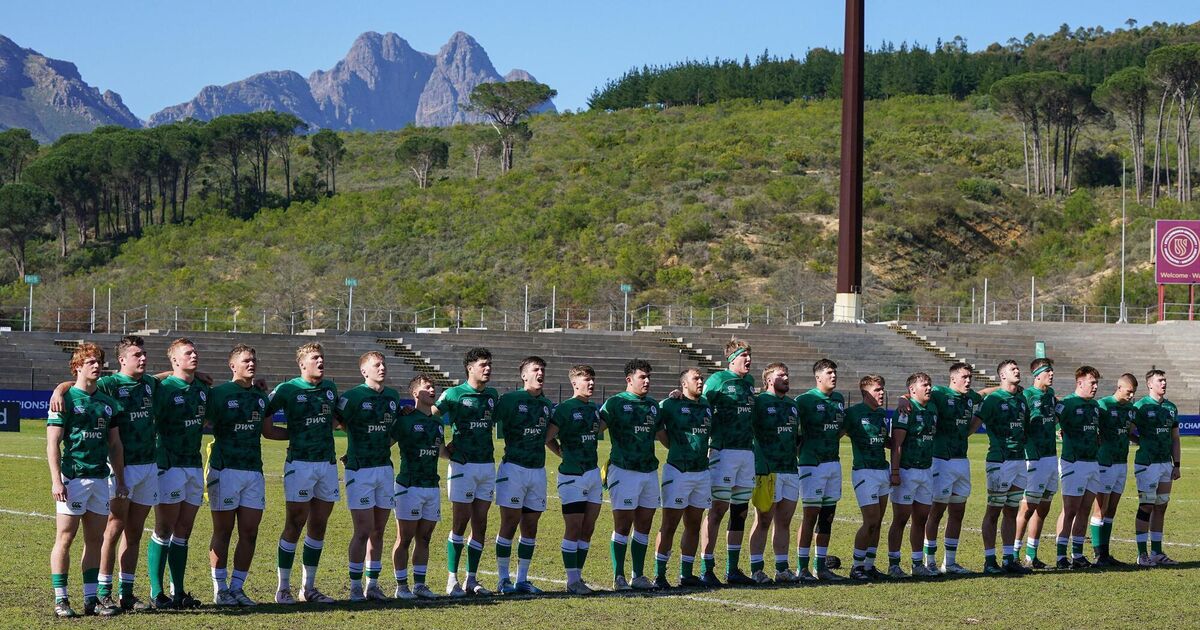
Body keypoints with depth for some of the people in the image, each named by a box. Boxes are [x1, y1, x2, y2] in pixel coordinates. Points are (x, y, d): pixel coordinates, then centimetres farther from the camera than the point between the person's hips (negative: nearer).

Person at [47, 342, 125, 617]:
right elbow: (52, 443, -7)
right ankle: (61, 600, -1)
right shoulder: (65, 399, -4)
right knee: (65, 537, -4)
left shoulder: (107, 403, 14)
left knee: (95, 539, 7)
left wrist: (120, 479, 14)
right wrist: (56, 480, -14)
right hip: (72, 478, -6)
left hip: (100, 478, 6)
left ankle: (91, 598, 12)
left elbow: (115, 444, 19)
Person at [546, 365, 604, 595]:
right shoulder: (564, 408, -10)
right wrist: (565, 454, -2)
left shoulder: (595, 409, 12)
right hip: (572, 476, -7)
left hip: (593, 473, 7)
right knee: (573, 528, -6)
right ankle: (572, 580, -3)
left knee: (588, 529, 8)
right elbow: (547, 438, -10)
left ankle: (578, 575, 15)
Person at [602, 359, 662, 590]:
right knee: (622, 526, -4)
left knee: (643, 526, 8)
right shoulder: (615, 403, -4)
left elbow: (661, 434, 27)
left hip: (649, 471, 6)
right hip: (624, 471, -6)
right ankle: (618, 577, 1)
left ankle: (639, 576, 15)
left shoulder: (653, 406, 15)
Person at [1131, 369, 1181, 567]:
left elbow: (1175, 438, 16)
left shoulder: (1171, 408, 12)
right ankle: (1142, 554, -2)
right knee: (1146, 507, -6)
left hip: (1166, 463, 6)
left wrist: (1176, 465, 12)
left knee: (1161, 508, 8)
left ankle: (1157, 552, 14)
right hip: (1146, 464, -6)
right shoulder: (1140, 407, -7)